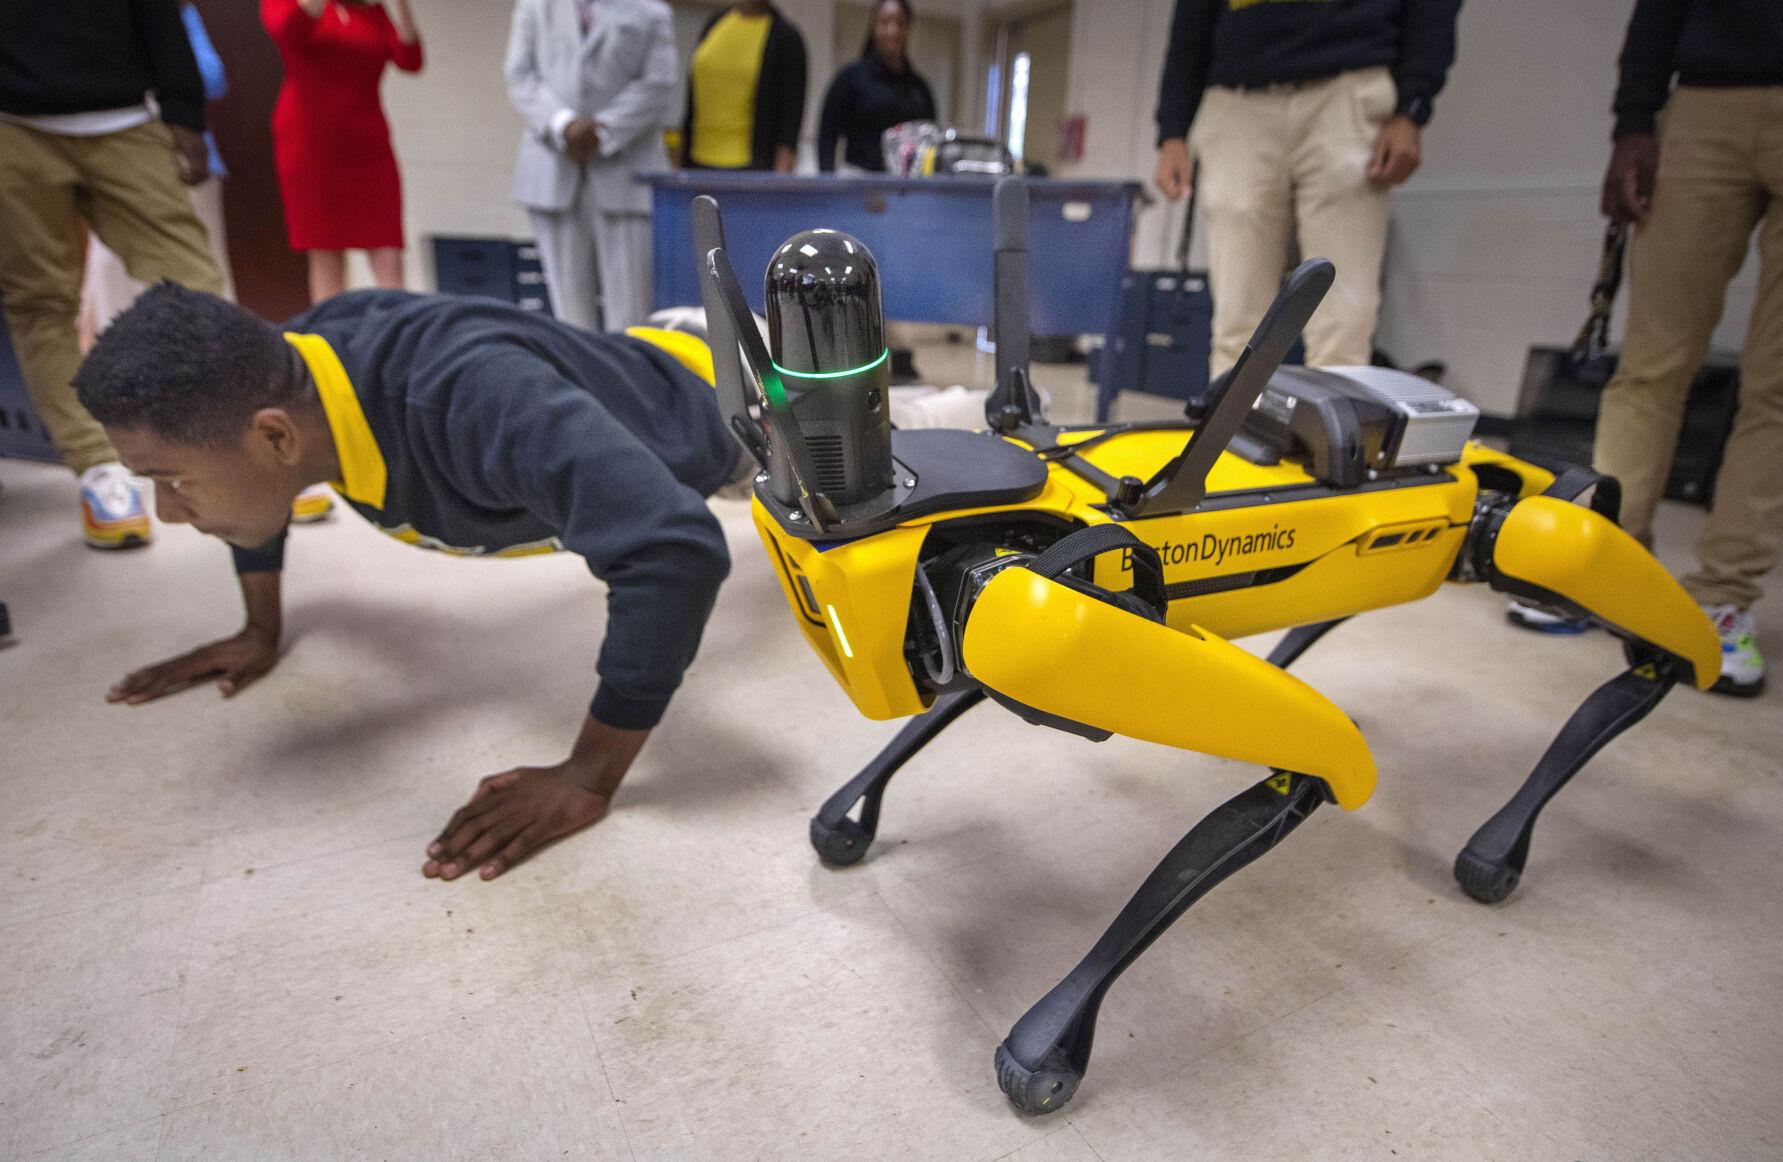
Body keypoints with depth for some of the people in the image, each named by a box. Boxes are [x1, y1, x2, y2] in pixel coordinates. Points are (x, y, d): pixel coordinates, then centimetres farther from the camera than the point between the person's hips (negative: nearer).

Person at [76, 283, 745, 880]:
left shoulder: (472, 400, -52)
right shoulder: (279, 375, -24)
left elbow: (676, 549, -59)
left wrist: (590, 778, -53)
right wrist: (261, 632, 3)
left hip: (706, 408, -6)